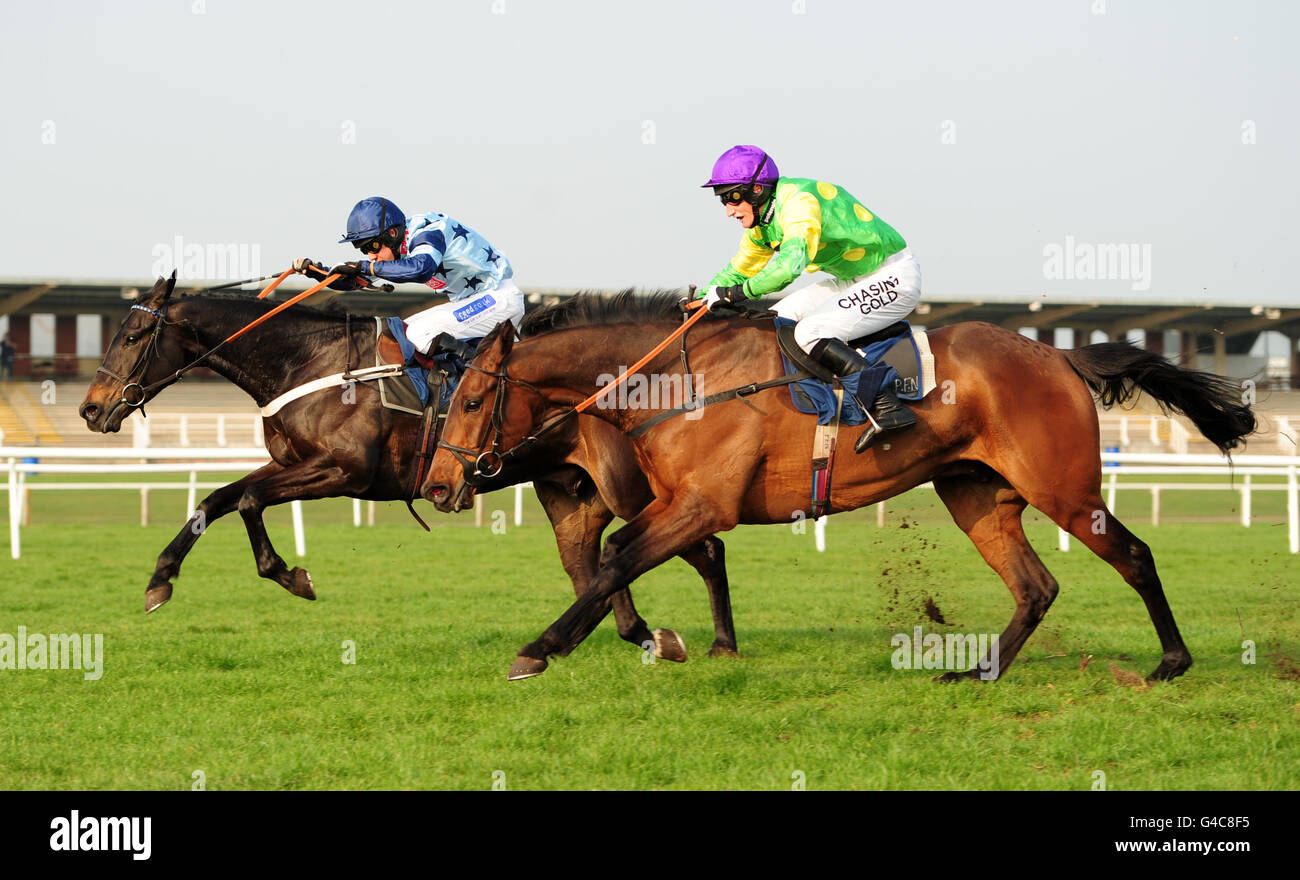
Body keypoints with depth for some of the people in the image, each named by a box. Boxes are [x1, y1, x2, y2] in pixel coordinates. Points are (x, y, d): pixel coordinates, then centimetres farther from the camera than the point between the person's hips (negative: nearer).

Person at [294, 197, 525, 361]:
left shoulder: (429, 233, -22)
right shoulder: (398, 246, 6)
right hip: (471, 302, 10)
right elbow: (351, 282, 13)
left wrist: (363, 266, -42)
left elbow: (420, 266, -45)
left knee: (418, 334, -23)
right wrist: (315, 270, -2)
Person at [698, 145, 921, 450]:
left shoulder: (799, 200, -26)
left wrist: (736, 293, -35)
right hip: (854, 280, 10)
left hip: (893, 277, -10)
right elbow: (739, 271, 20)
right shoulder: (760, 221, 5)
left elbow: (790, 264, -41)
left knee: (809, 333, -26)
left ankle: (889, 409, -31)